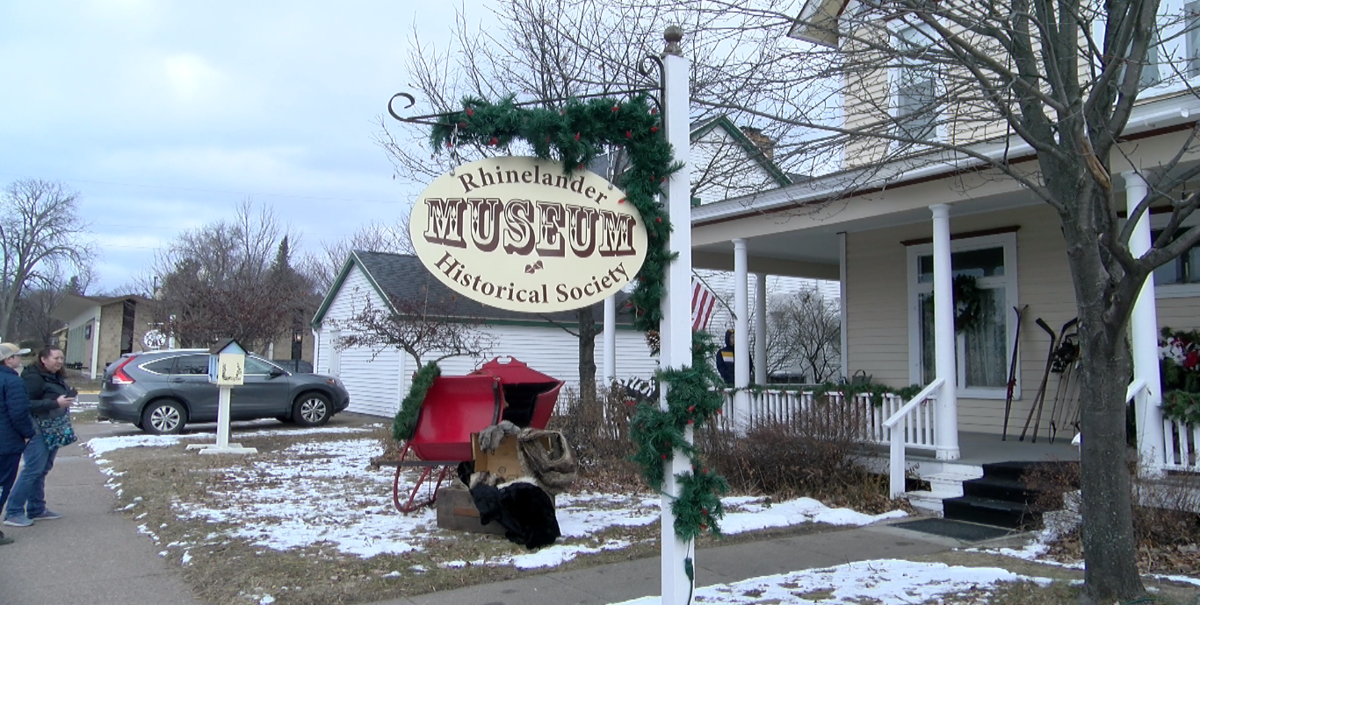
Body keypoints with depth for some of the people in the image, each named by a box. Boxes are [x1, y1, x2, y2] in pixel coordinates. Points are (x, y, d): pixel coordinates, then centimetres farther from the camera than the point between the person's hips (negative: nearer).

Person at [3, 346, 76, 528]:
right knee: (33, 469, -10)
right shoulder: (34, 377, -15)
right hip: (38, 429, -9)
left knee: (42, 470, 14)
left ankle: (36, 509, 22)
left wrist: (67, 398, 9)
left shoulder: (56, 377, 14)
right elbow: (27, 404, -23)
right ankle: (13, 513, -3)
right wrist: (56, 403, -24)